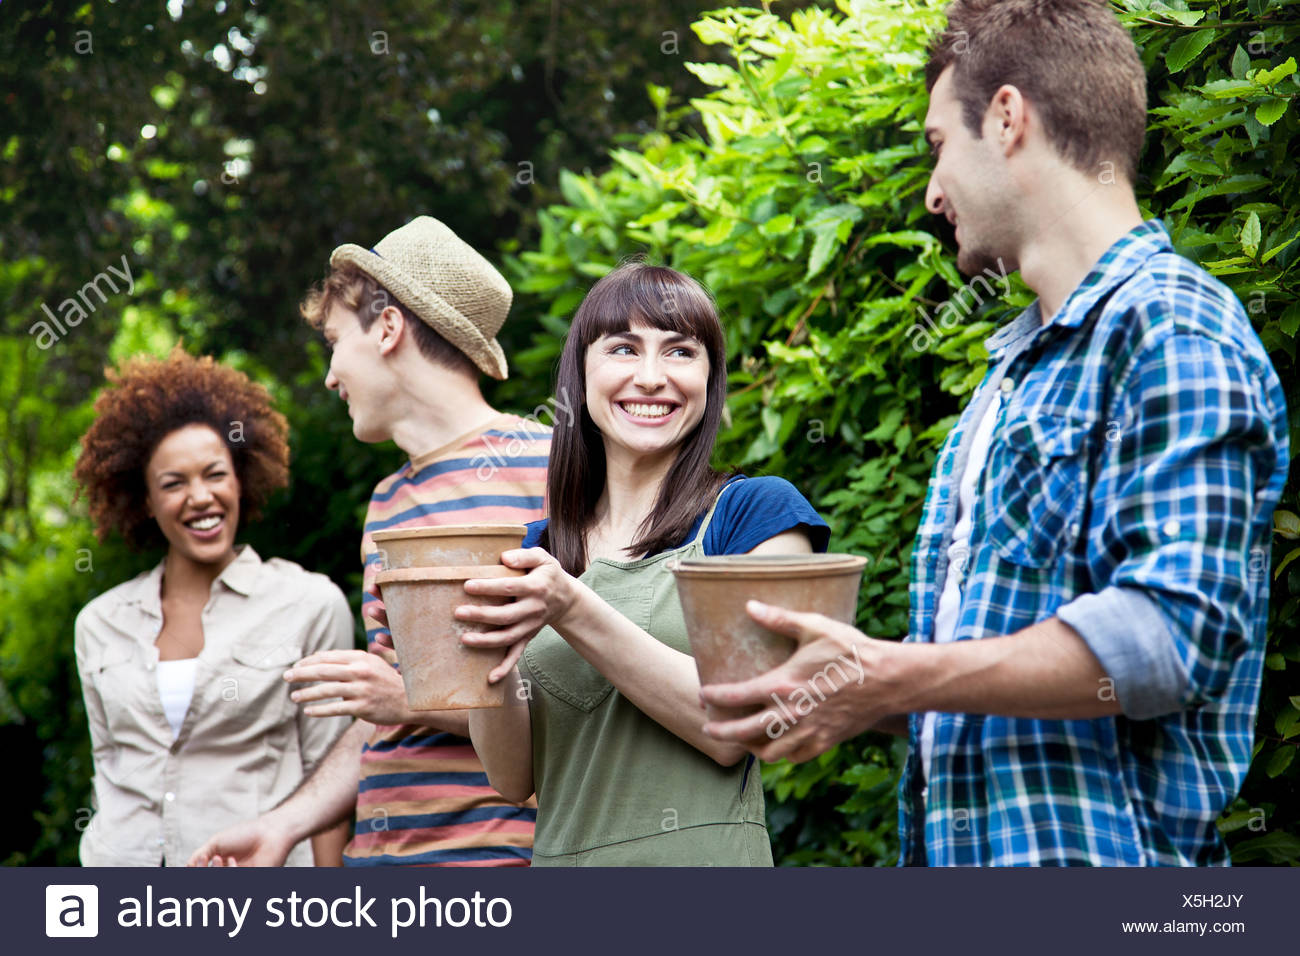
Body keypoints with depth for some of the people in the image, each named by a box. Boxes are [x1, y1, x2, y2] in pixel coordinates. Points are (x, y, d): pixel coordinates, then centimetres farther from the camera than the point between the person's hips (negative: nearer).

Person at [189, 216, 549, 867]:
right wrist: (283, 825, 16)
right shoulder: (386, 503, 19)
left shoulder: (550, 470, -7)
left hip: (497, 851, -7)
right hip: (377, 852, 7)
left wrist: (418, 700, -18)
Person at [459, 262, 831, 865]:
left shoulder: (758, 511, -3)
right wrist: (490, 659, -15)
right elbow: (513, 778, 3)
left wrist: (573, 613, -21)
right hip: (559, 856, 3)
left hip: (700, 853, -3)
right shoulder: (534, 550, 8)